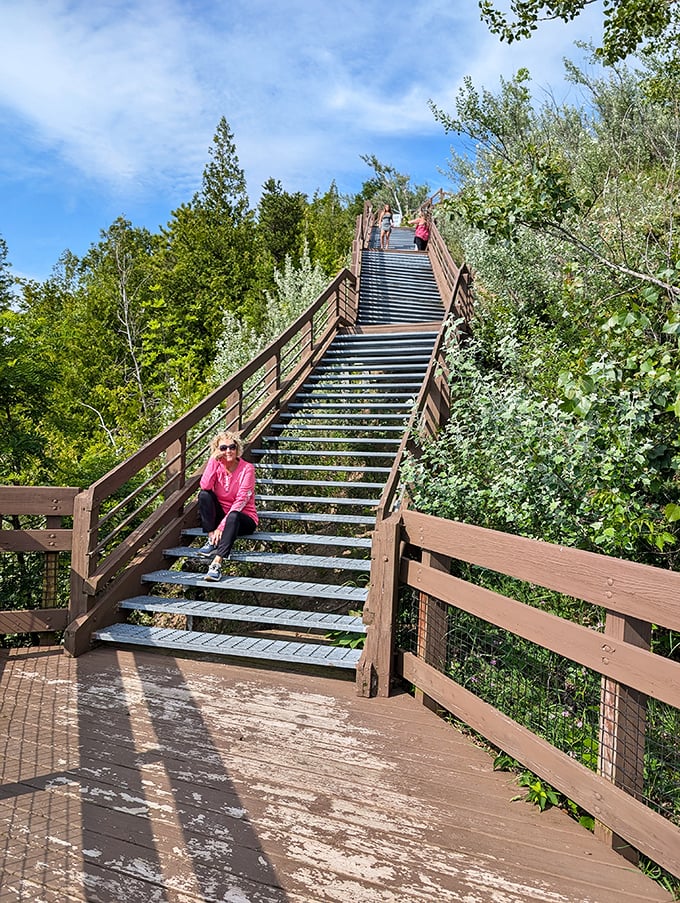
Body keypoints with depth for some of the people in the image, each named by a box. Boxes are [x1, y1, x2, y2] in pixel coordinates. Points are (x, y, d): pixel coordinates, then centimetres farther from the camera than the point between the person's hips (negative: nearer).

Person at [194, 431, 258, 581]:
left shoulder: (247, 468, -14)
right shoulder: (217, 465, -1)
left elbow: (241, 501, -21)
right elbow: (205, 486, -21)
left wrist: (221, 526, -27)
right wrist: (213, 460, -20)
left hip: (243, 517, -4)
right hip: (221, 514, 4)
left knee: (233, 517, -39)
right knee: (204, 495, -21)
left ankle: (216, 563, -47)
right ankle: (212, 541, -22)